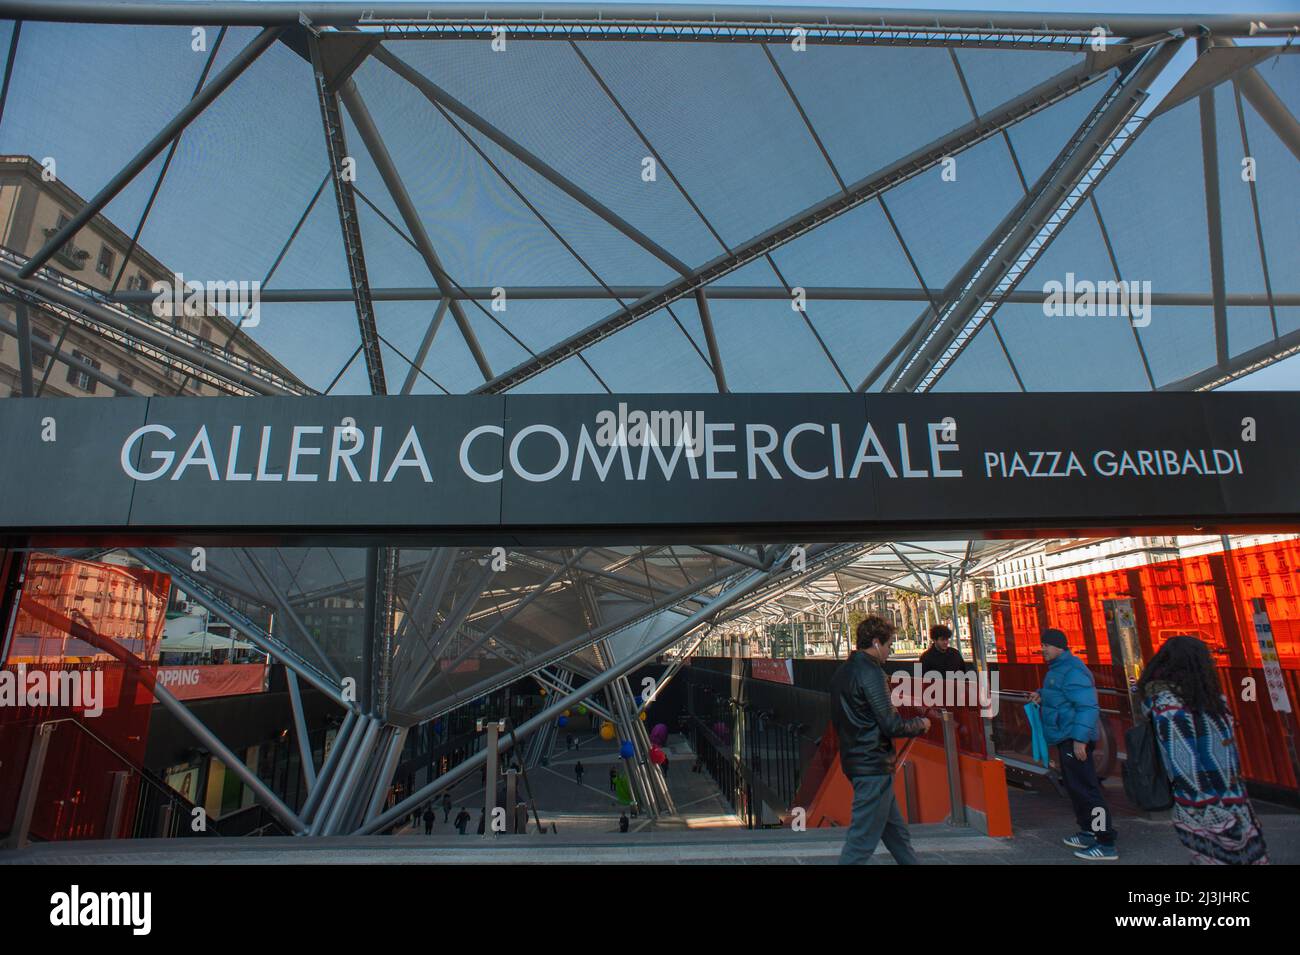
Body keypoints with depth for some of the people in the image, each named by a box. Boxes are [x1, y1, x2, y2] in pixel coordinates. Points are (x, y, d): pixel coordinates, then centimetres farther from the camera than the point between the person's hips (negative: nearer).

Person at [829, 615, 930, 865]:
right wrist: (920, 724, -1)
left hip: (854, 759, 9)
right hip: (874, 765, -9)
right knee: (862, 839, -2)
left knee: (896, 830, 21)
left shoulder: (842, 672, 11)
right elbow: (892, 726, -19)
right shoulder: (871, 671, -17)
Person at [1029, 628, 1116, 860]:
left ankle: (1106, 845, -2)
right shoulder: (1059, 668, 15)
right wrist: (1042, 696, 10)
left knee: (1086, 789, -8)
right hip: (1066, 739, 11)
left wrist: (1080, 739, -27)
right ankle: (1088, 833, 27)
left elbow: (1087, 706, -24)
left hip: (1074, 739, -11)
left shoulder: (1072, 670, -18)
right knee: (1075, 787, 17)